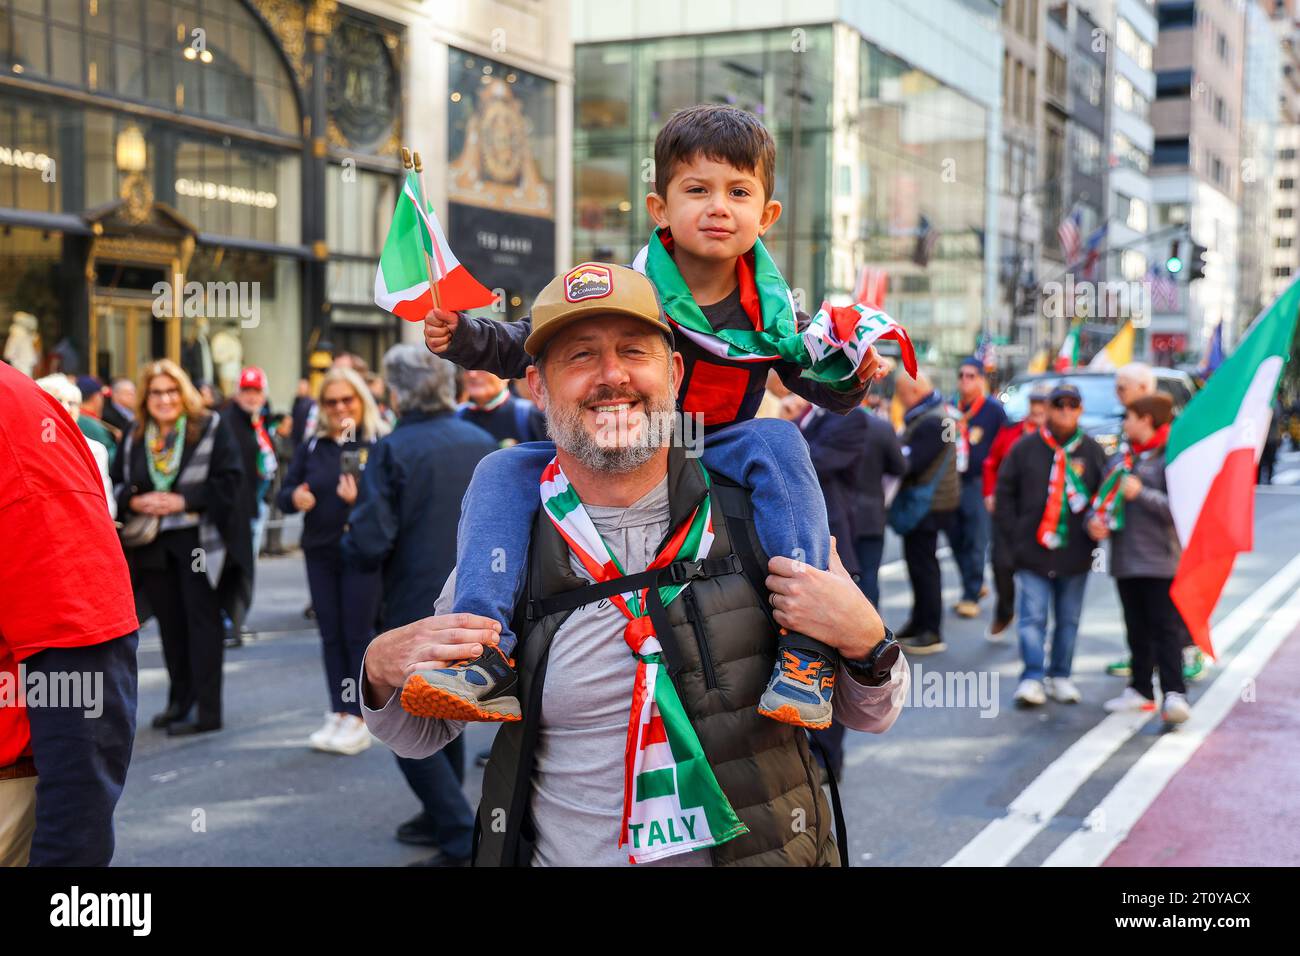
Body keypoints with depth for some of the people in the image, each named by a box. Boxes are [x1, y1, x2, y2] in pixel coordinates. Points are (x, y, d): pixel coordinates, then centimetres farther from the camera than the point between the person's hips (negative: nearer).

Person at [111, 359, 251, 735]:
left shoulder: (210, 428, -3)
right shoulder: (134, 439, 11)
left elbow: (229, 478, -10)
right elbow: (116, 485, 12)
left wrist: (183, 500, -18)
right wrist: (136, 501, -9)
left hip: (200, 539, -5)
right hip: (153, 545, 5)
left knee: (201, 622, -4)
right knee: (170, 623, 11)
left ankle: (207, 710, -1)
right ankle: (179, 702, 24)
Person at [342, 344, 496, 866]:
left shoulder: (393, 450, -14)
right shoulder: (483, 443, 2)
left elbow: (368, 545, -19)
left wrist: (350, 537, 2)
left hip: (415, 610, -6)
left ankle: (462, 840, -1)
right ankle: (442, 816, 33)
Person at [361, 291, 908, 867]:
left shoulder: (756, 518, -10)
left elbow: (871, 716, -1)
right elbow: (423, 733, 4)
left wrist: (864, 643, -22)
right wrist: (383, 672, -17)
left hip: (765, 851, 0)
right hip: (563, 854, 1)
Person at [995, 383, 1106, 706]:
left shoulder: (1092, 451, 4)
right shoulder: (1025, 449, 1)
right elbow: (1003, 495, 5)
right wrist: (1017, 534, -1)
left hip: (1076, 556, 2)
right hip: (1033, 553, -2)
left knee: (1068, 619, 10)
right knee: (1032, 617, -5)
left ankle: (1060, 676, 20)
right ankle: (1032, 678, -2)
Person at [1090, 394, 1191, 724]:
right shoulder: (1121, 457, 13)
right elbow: (1103, 495, 19)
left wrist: (1141, 493, -19)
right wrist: (1094, 519, -1)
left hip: (1160, 560, -7)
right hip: (1125, 558, 7)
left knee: (1166, 628, -6)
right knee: (1137, 629, 14)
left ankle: (1174, 694, -8)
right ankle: (1140, 690, 22)